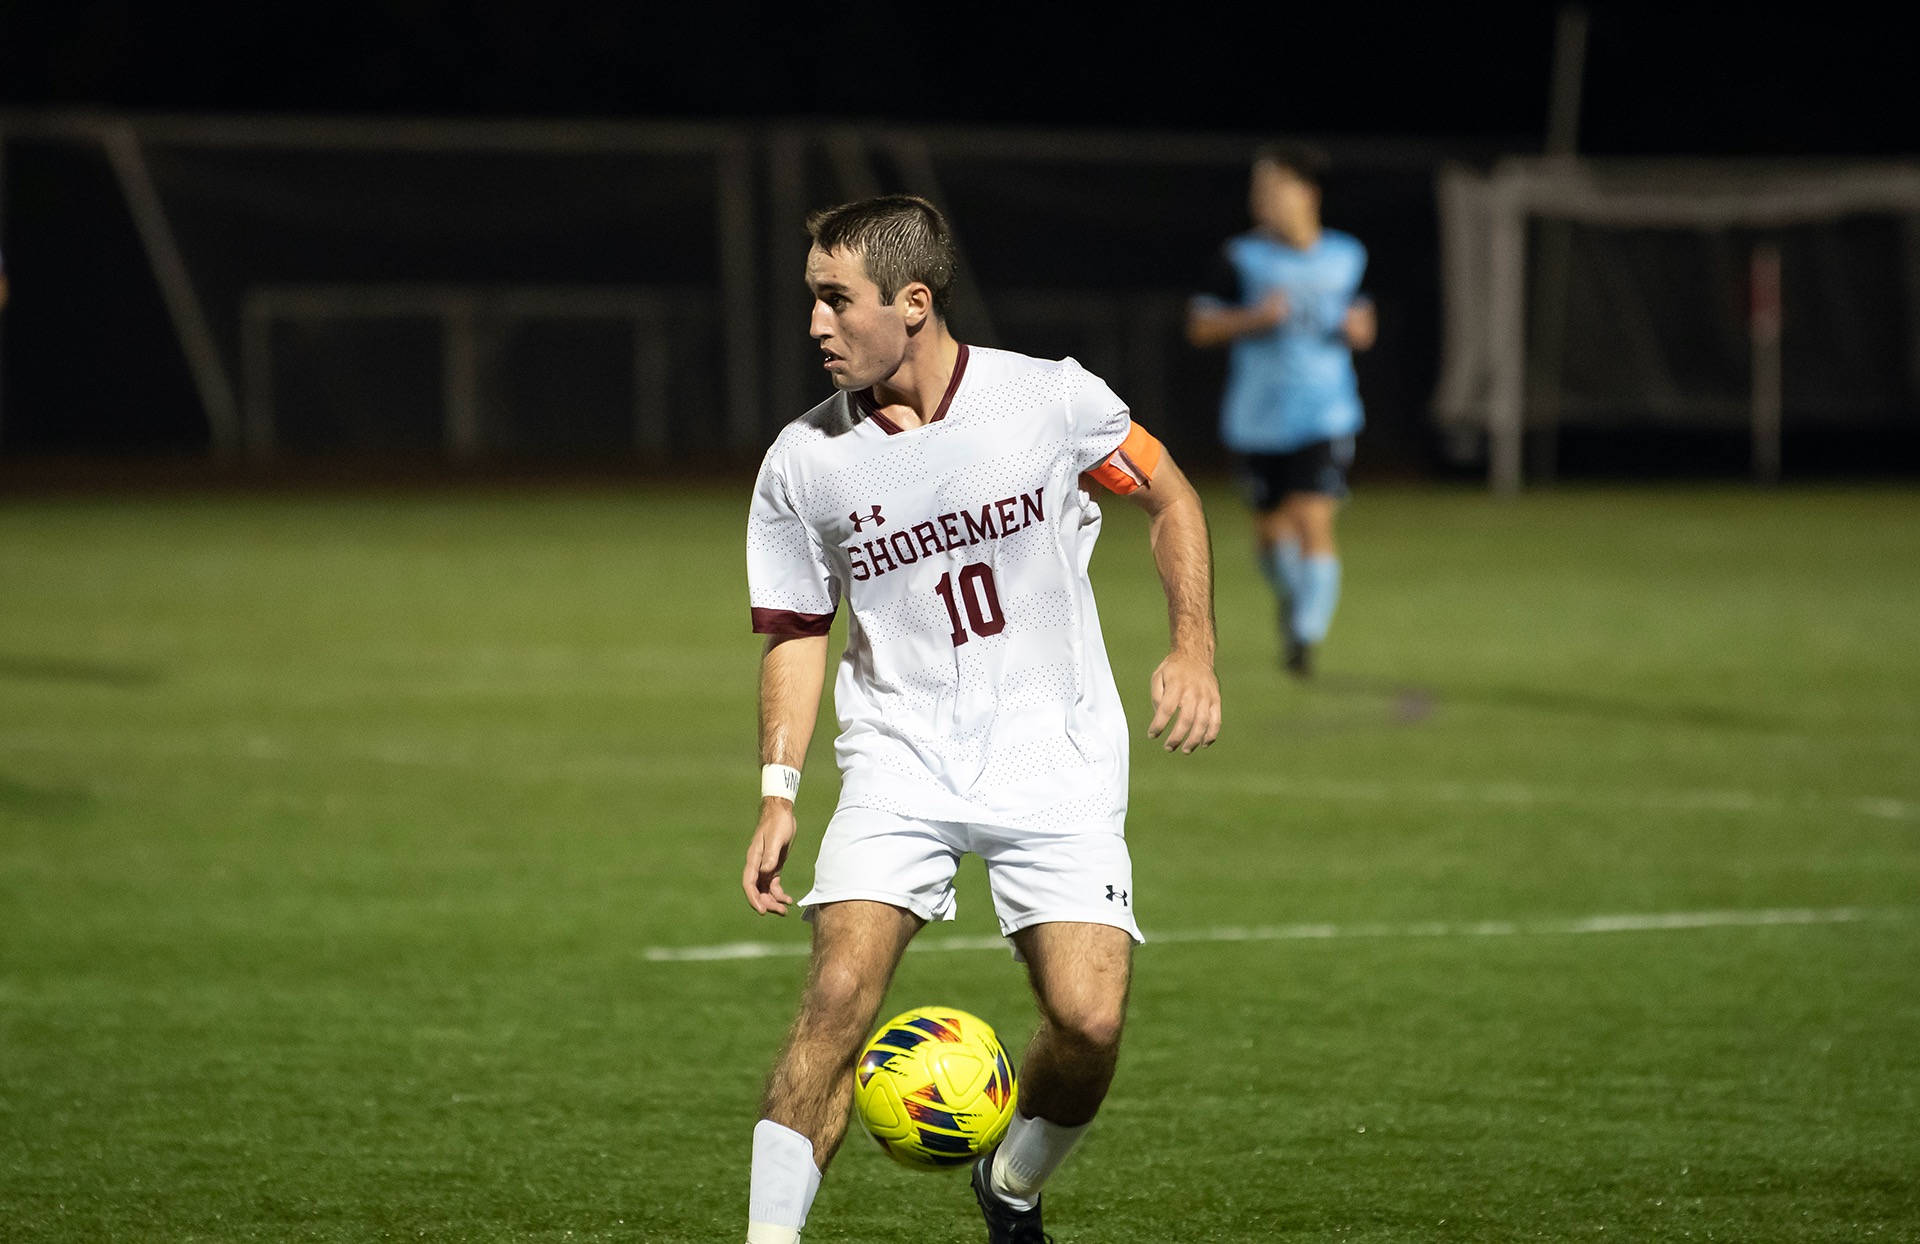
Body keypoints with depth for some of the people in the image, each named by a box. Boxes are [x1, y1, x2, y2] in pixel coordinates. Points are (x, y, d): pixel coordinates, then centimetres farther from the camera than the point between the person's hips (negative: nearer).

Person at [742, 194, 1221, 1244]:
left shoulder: (1052, 401, -8)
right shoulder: (803, 461, -3)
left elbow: (1169, 496, 9)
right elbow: (796, 630, 9)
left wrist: (1193, 648, -3)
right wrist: (779, 792, 1)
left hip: (1056, 762, -1)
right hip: (898, 764, 1)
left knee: (1089, 1021, -12)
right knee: (839, 992, -20)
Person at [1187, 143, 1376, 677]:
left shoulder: (1347, 257, 4)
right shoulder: (1243, 258, -3)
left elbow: (1358, 313, 20)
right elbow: (1199, 326, -1)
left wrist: (1360, 327, -3)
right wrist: (1253, 318, -18)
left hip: (1324, 415, -1)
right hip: (1258, 416, 1)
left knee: (1313, 521, -16)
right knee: (1271, 528, 11)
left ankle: (1306, 634, -14)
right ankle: (1292, 599, 41)